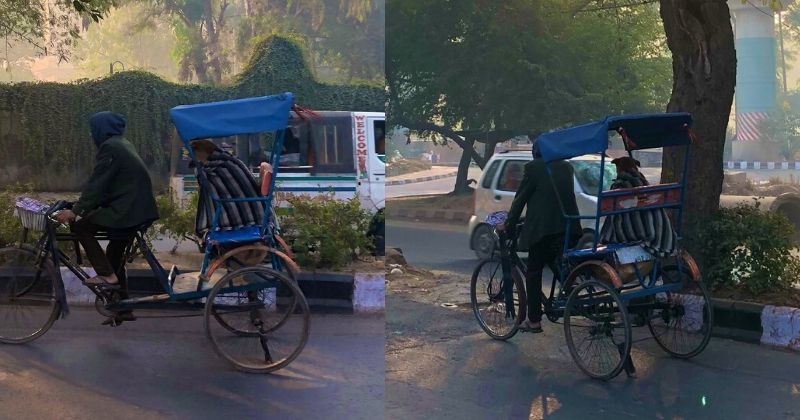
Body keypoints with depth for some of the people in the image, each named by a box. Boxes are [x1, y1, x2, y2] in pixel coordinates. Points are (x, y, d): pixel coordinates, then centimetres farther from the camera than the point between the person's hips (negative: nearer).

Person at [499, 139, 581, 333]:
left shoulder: (534, 168, -4)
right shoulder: (566, 167, 13)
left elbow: (520, 199, -1)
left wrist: (508, 224, 9)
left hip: (542, 228, -6)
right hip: (568, 227, 6)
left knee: (533, 273, 3)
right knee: (560, 267, 23)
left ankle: (534, 320, 1)